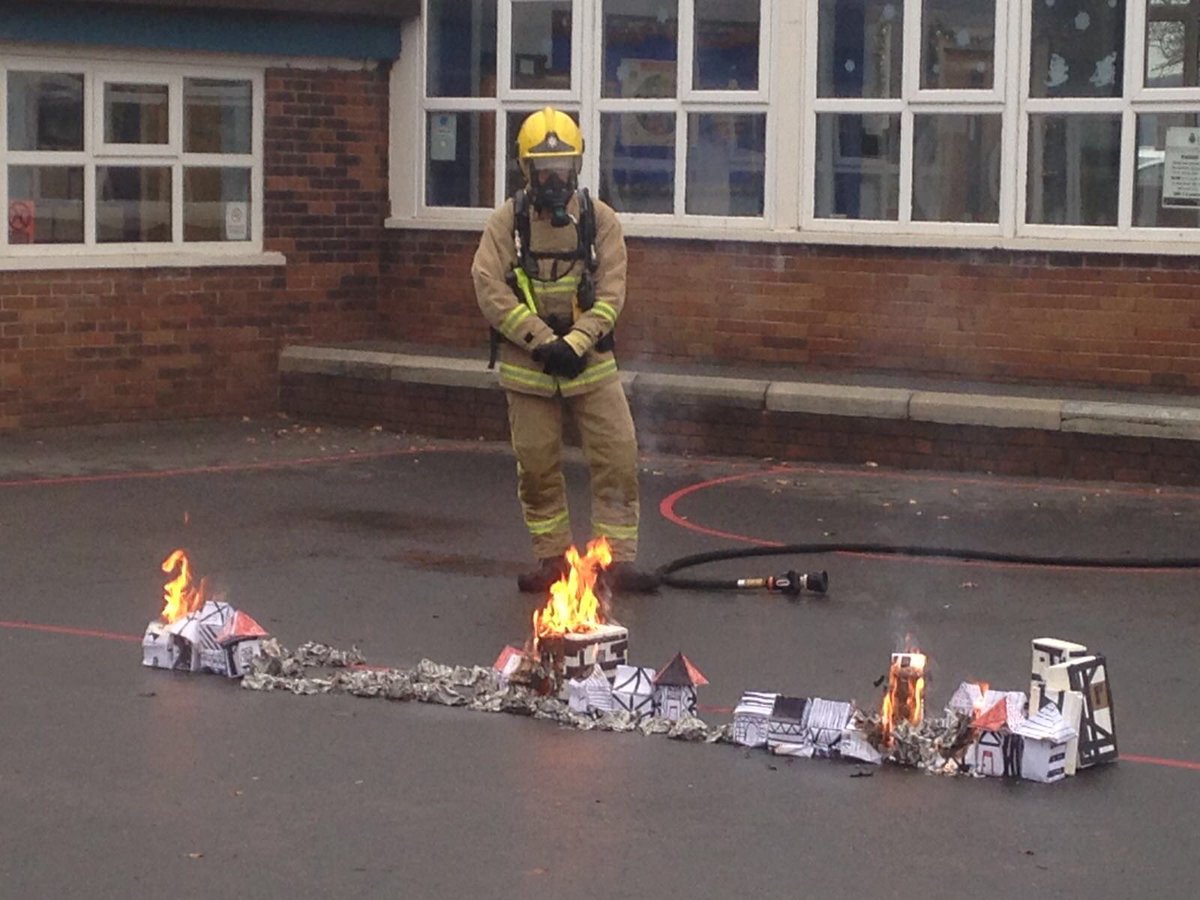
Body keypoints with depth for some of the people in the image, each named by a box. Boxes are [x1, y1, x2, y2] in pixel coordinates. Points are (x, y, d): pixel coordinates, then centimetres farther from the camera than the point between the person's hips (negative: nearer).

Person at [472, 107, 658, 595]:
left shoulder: (600, 219, 1)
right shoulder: (506, 220, -2)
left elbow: (610, 293, -5)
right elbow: (490, 290, -11)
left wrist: (574, 343, -18)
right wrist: (543, 341, -17)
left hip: (590, 362, 0)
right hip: (527, 366, 0)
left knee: (618, 457, -5)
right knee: (537, 465, 6)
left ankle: (619, 558, 4)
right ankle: (553, 559, 20)